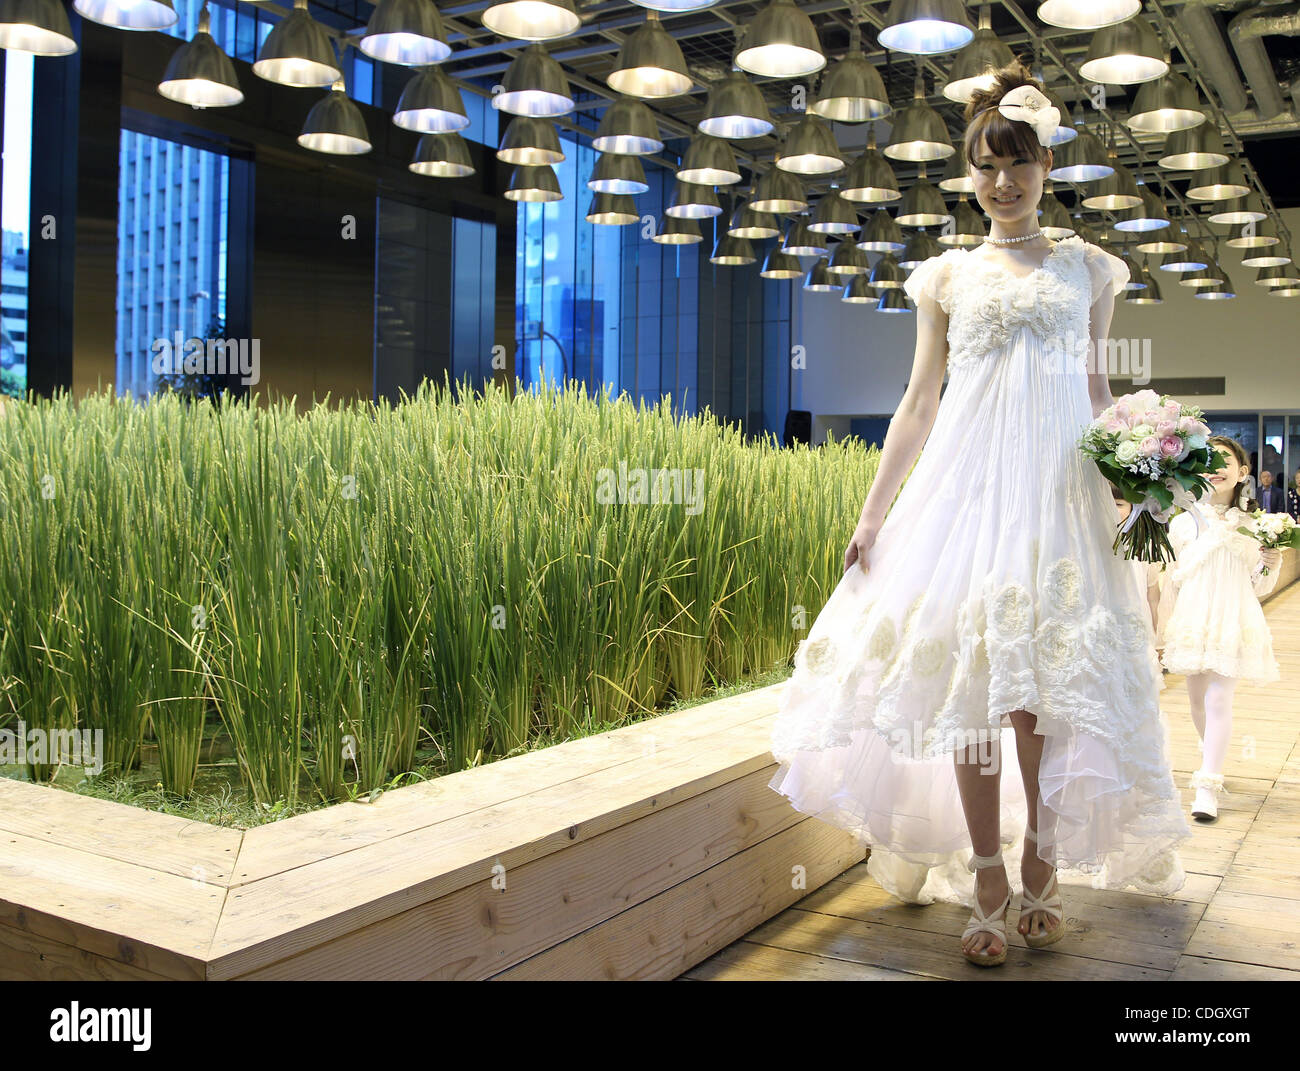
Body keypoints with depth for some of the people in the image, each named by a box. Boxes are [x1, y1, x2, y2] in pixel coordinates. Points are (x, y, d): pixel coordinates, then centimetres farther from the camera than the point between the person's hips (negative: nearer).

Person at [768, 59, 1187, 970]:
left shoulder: (1087, 268, 14)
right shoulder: (947, 276, 14)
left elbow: (1099, 393, 15)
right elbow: (919, 403, 12)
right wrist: (870, 517, 7)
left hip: (1062, 484, 0)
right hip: (968, 480, 0)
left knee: (1046, 683, -7)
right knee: (966, 673, -6)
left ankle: (1042, 871, 10)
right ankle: (987, 887, 4)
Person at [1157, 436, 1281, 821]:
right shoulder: (1184, 523, 2)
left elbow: (1258, 589, 6)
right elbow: (1172, 583, 7)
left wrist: (1271, 565, -14)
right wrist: (1162, 634, 9)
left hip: (1232, 624, -2)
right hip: (1192, 621, 2)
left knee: (1218, 700, -8)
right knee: (1198, 699, 12)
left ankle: (1207, 788, -7)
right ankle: (1214, 760, 36)